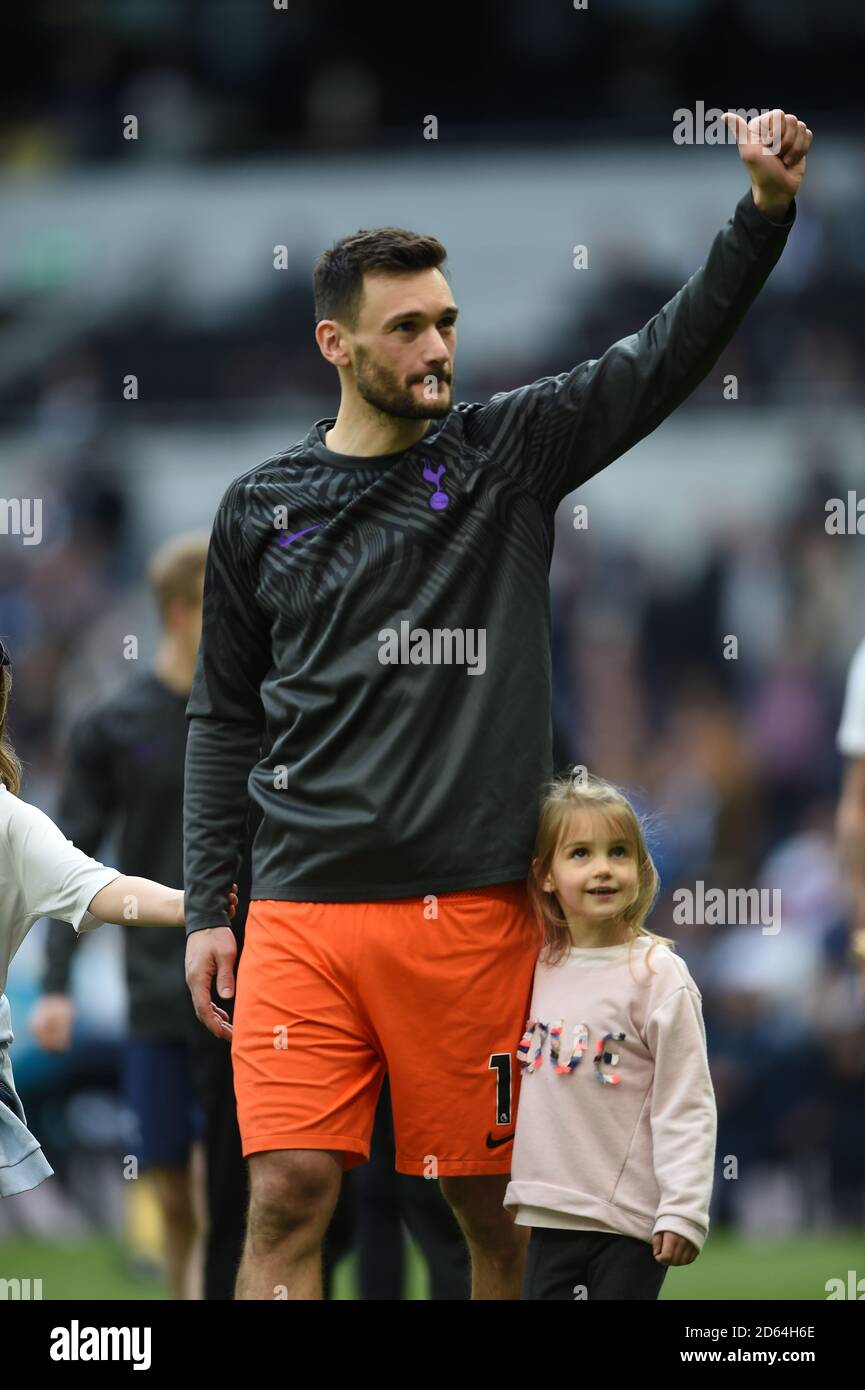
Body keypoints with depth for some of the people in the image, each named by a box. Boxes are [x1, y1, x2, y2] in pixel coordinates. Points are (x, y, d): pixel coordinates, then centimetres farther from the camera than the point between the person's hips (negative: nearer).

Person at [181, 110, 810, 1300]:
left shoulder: (510, 452, 6)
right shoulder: (263, 508, 10)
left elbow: (667, 355, -4)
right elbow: (224, 718, 14)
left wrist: (766, 209, -18)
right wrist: (207, 908, 8)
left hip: (472, 911, 0)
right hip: (305, 913, 0)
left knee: (491, 1207, 4)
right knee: (288, 1193, -9)